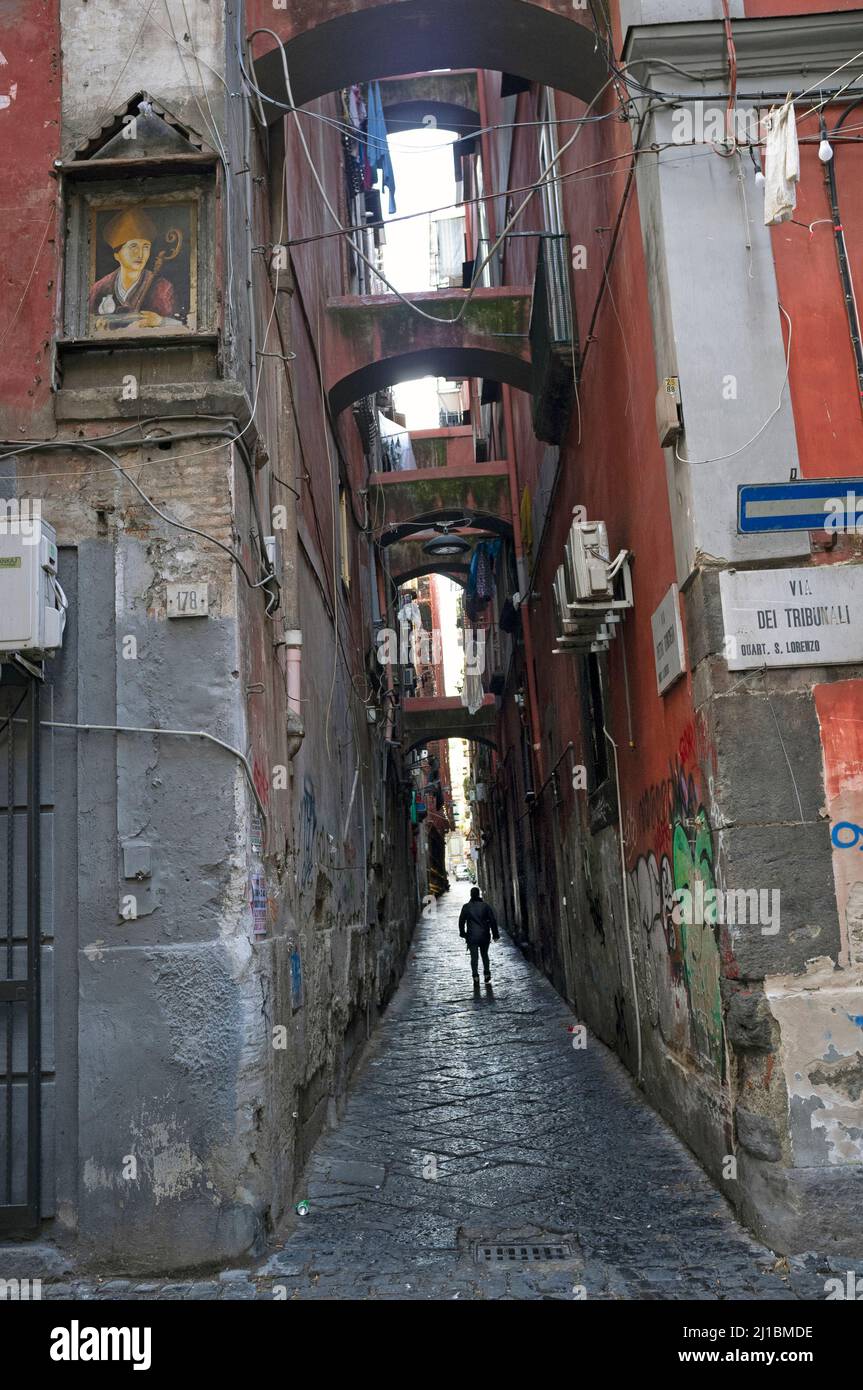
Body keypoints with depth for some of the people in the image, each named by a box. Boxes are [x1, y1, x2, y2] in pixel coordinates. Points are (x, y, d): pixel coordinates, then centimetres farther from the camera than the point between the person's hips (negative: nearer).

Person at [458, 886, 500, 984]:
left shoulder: (466, 907, -4)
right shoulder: (485, 906, -1)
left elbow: (461, 921, -1)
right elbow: (493, 920, -1)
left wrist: (462, 933, 12)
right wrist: (495, 934, 4)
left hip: (472, 936, -1)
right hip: (484, 936, 1)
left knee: (474, 956, 3)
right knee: (485, 955, 18)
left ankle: (475, 976, -6)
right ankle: (487, 973, 10)